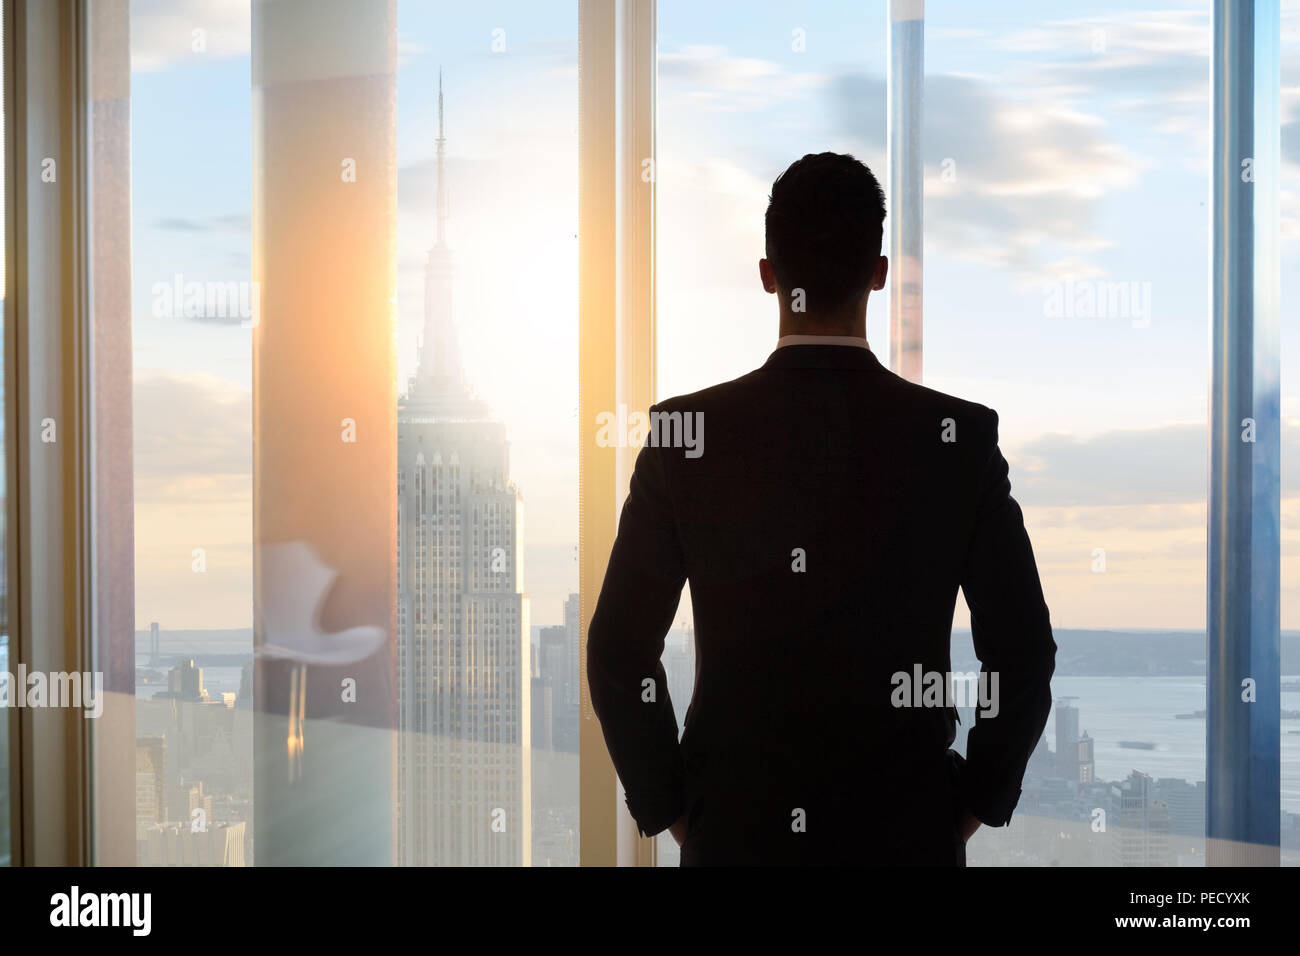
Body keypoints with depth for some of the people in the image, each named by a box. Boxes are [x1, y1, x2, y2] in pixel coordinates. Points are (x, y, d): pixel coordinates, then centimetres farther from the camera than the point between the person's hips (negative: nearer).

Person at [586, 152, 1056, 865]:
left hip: (732, 833, 0)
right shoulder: (961, 438, -7)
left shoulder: (686, 434, -8)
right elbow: (1023, 655, -3)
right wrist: (976, 802, 10)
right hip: (908, 833, 0)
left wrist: (667, 807, 7)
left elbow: (618, 654, -5)